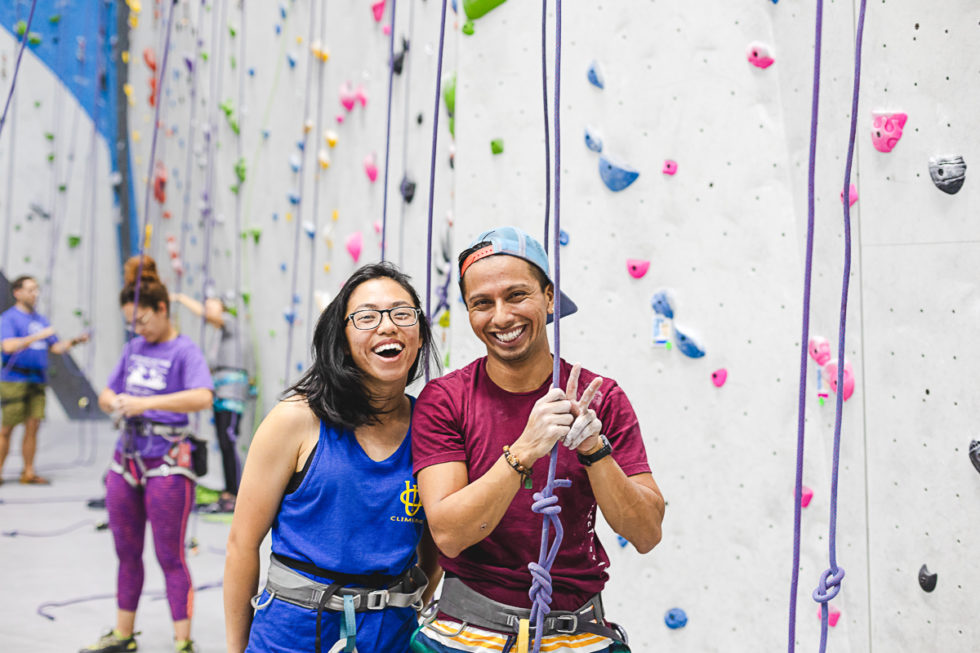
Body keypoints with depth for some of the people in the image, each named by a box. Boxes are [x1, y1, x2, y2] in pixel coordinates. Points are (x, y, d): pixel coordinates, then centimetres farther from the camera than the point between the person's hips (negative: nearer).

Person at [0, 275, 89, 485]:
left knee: (33, 426, 4)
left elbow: (55, 347, 19)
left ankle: (28, 473, 9)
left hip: (37, 380, 6)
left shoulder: (41, 320, 17)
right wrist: (37, 336, -22)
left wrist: (74, 341, 2)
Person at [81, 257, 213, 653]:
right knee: (127, 553, 16)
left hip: (167, 466, -7)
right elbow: (106, 395, 17)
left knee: (170, 557, -1)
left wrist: (146, 402, -33)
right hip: (126, 459, 7)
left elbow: (202, 397, -27)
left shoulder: (184, 351, -9)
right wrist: (115, 403, -7)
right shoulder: (134, 349, 10)